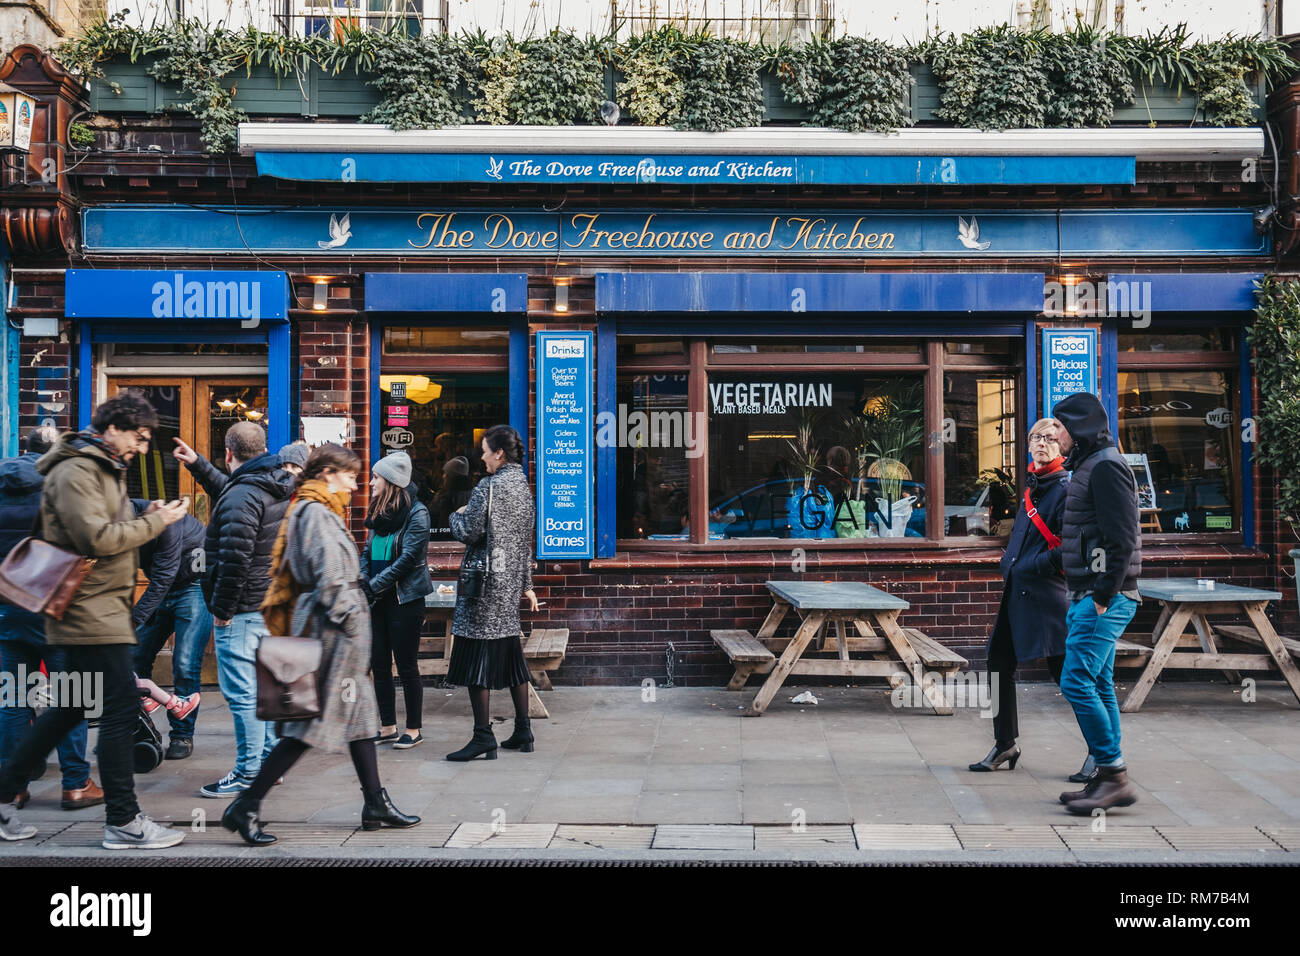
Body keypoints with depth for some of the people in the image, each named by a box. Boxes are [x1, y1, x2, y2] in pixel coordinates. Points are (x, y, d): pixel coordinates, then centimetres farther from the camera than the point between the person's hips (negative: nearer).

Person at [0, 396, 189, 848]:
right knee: (122, 707, -8)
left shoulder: (104, 469, 19)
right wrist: (155, 522, -15)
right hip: (91, 610, -11)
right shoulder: (75, 472, -14)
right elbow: (97, 539, -22)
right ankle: (123, 822, -1)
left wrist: (147, 518, 3)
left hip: (98, 608, 11)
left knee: (72, 705, 17)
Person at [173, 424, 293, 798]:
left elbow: (235, 559, -24)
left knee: (241, 693, -3)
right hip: (272, 605, 10)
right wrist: (197, 464, 33)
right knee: (264, 685, 17)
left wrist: (222, 608, -15)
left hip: (242, 611, -10)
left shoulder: (242, 498, -18)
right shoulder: (279, 487, 11)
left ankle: (248, 773, 3)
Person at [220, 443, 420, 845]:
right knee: (312, 724, -6)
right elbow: (329, 576, -22)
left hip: (339, 631, 11)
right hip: (332, 631, -11)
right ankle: (246, 807, -1)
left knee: (360, 711, 13)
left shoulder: (317, 511, 18)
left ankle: (376, 804, 19)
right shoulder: (316, 513, -14)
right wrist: (347, 616, -15)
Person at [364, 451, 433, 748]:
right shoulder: (378, 514, 12)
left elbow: (408, 558, -16)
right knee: (379, 665, 10)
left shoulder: (416, 513, -10)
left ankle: (414, 729, 10)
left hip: (405, 600, -7)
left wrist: (372, 586, -17)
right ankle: (388, 726, 21)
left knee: (407, 667, 0)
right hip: (378, 601, 7)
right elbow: (368, 553, 14)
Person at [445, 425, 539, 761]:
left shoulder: (488, 487, -14)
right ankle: (523, 733, 20)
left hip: (485, 582, -8)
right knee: (512, 656, 14)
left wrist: (457, 515, 6)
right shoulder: (523, 486, 11)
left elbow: (468, 532, -16)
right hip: (510, 585, 8)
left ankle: (484, 737, -2)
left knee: (477, 658, -3)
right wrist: (526, 583, 24)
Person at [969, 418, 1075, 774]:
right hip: (1017, 592, 9)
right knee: (1000, 662, 11)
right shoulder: (1033, 485, 16)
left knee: (1067, 672, -4)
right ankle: (1005, 744, 23)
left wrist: (1029, 567, -15)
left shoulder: (1067, 488, -10)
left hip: (1048, 595, -9)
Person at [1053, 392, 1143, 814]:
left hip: (1104, 598, -10)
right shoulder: (1089, 466, 20)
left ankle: (1114, 775, -6)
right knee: (1098, 687, 10)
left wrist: (1103, 596, -20)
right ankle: (1110, 780, 15)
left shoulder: (1106, 466, -12)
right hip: (1090, 597, 10)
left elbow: (1122, 538, -19)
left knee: (1076, 682, -12)